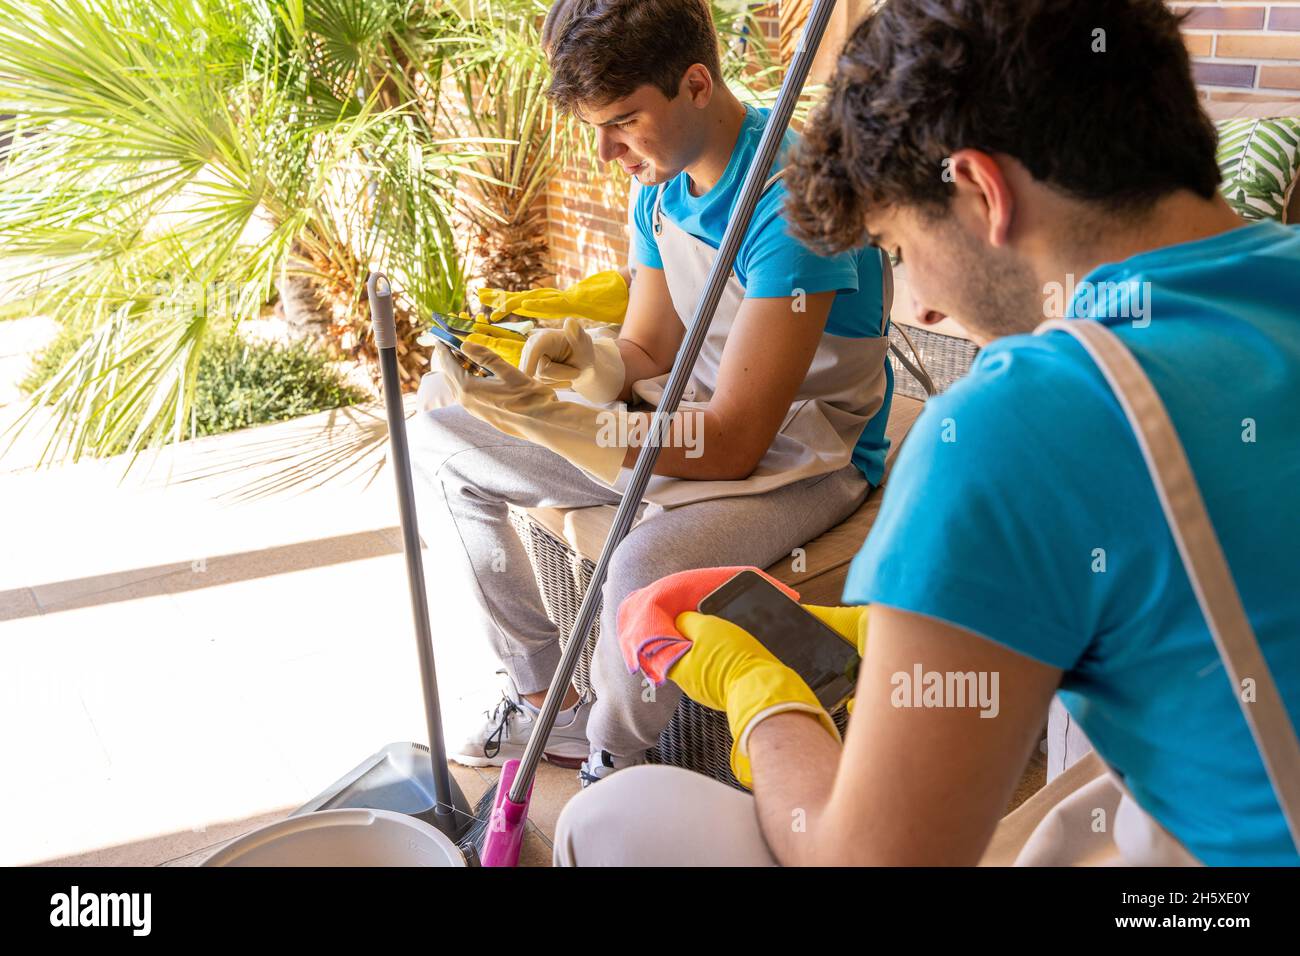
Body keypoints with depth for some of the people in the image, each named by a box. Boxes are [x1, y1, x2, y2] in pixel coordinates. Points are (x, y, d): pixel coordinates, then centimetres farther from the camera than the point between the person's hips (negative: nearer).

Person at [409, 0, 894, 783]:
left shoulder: (793, 202, -27)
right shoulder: (661, 185, 0)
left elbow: (735, 442, -29)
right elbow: (646, 352, 8)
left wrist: (553, 420, -36)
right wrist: (591, 363, -16)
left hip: (800, 453, -8)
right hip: (696, 418, 9)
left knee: (645, 571, -40)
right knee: (439, 445, 5)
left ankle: (612, 766, -5)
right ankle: (547, 698, 10)